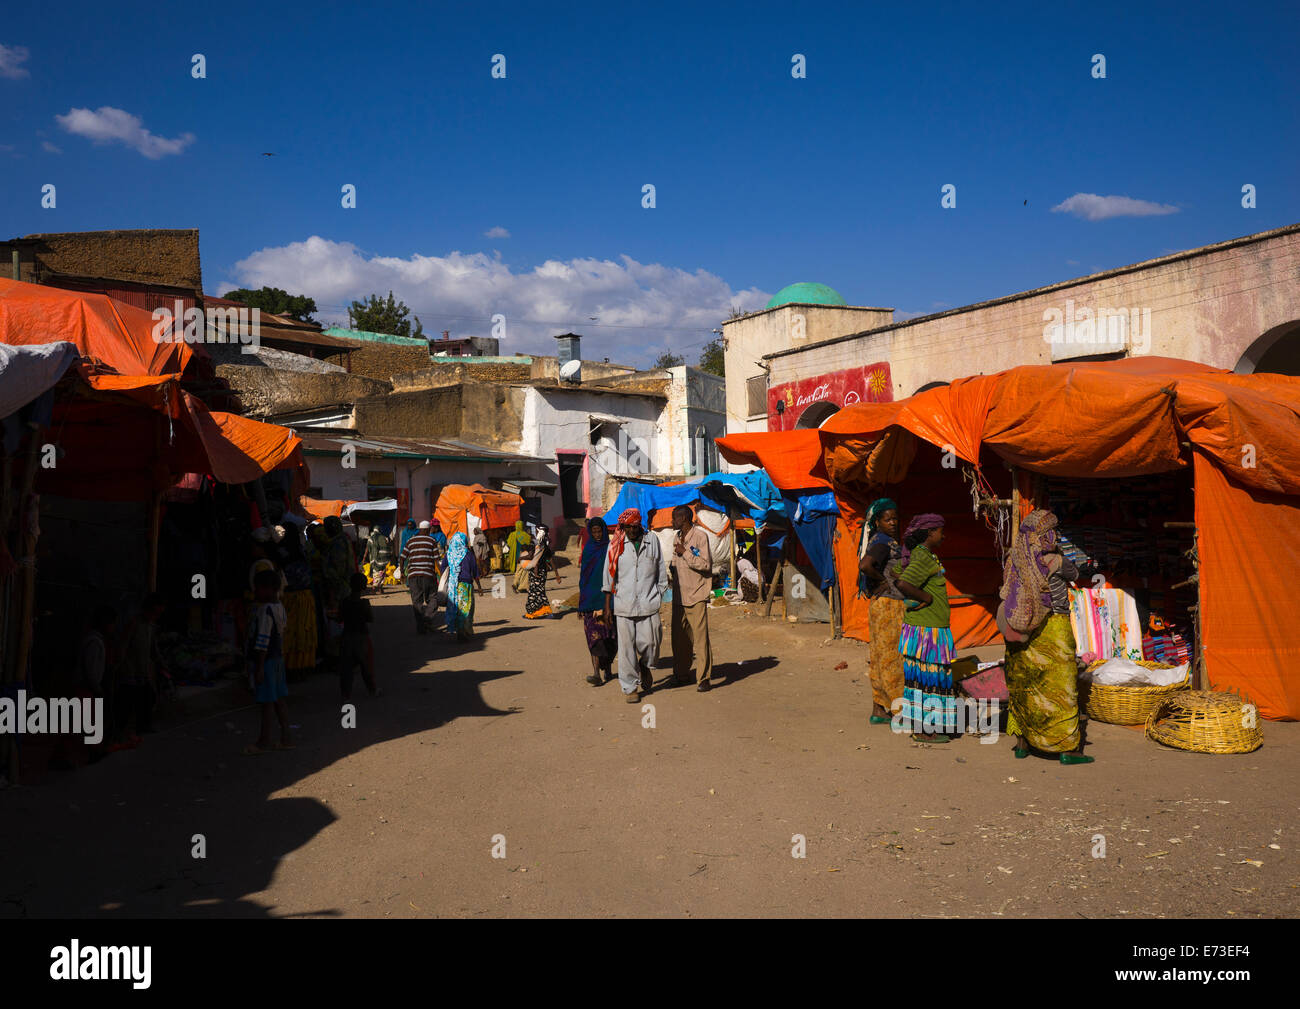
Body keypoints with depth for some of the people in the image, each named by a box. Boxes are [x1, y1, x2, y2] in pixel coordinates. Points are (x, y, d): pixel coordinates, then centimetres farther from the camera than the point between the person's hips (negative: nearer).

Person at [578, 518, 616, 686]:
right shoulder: (587, 548, 10)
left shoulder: (610, 548, 2)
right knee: (594, 633, -7)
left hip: (606, 595, -2)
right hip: (590, 596, 2)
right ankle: (597, 672, -10)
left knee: (607, 633, 2)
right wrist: (581, 597, 10)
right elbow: (582, 572, 13)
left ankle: (608, 667, 20)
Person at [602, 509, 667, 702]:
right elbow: (609, 576, 7)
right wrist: (607, 606, 4)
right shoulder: (615, 544, 5)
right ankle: (630, 688, 10)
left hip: (649, 603, 0)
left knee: (649, 642, -3)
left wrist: (659, 598, 12)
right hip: (623, 604, 0)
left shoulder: (652, 542, 8)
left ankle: (646, 668, 30)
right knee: (626, 647, -1)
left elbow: (661, 573, 14)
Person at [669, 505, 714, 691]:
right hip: (679, 595, 7)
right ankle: (682, 674, 21)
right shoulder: (677, 537, 15)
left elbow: (706, 564, -16)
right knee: (679, 638, 10)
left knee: (700, 637, -7)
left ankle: (703, 678, -2)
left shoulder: (700, 536, -9)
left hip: (696, 595, -7)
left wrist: (685, 552, -15)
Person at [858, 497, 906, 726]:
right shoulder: (882, 543, -16)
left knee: (880, 657, 11)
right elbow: (865, 565, -34)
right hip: (889, 606, -10)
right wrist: (884, 580, -19)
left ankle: (878, 711, 18)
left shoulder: (890, 541, 14)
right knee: (893, 656, -4)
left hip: (886, 606, 10)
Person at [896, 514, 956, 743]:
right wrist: (927, 598, -16)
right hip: (928, 628, -10)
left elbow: (897, 578, 23)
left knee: (919, 676, 14)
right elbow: (903, 584, -30)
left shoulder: (917, 553, 11)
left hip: (916, 625, 10)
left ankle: (918, 726, 22)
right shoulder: (923, 557, -18)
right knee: (929, 677, -2)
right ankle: (924, 731, 5)